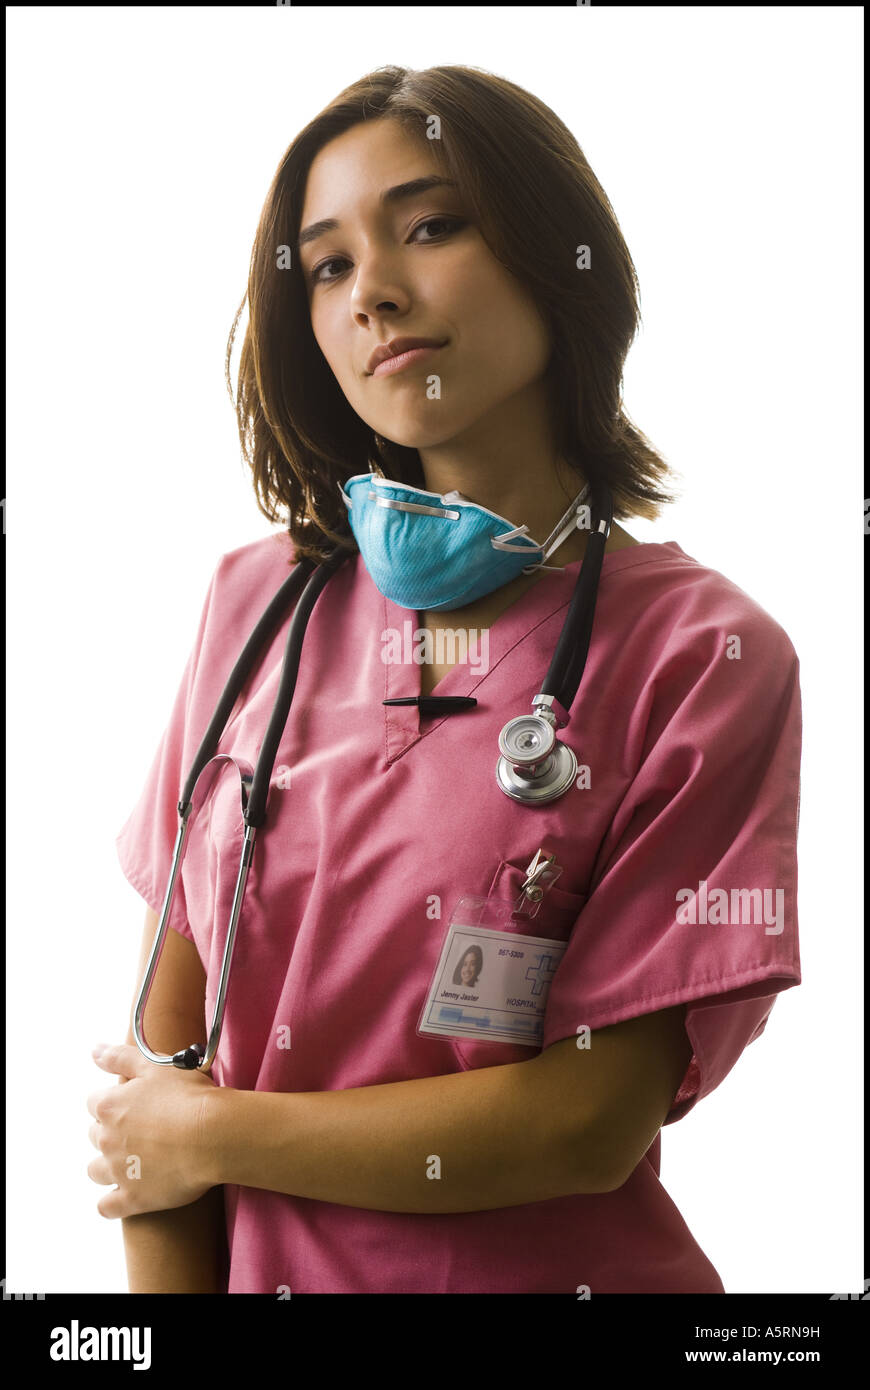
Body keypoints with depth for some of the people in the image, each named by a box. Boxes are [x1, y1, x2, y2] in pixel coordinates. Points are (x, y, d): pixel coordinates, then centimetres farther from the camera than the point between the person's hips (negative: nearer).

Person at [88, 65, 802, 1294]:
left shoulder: (704, 654, -14)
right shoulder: (260, 601, -3)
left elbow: (592, 1122, -17)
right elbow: (168, 1023, -2)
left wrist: (207, 1137, -11)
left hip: (541, 1267, -3)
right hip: (252, 1263, 3)